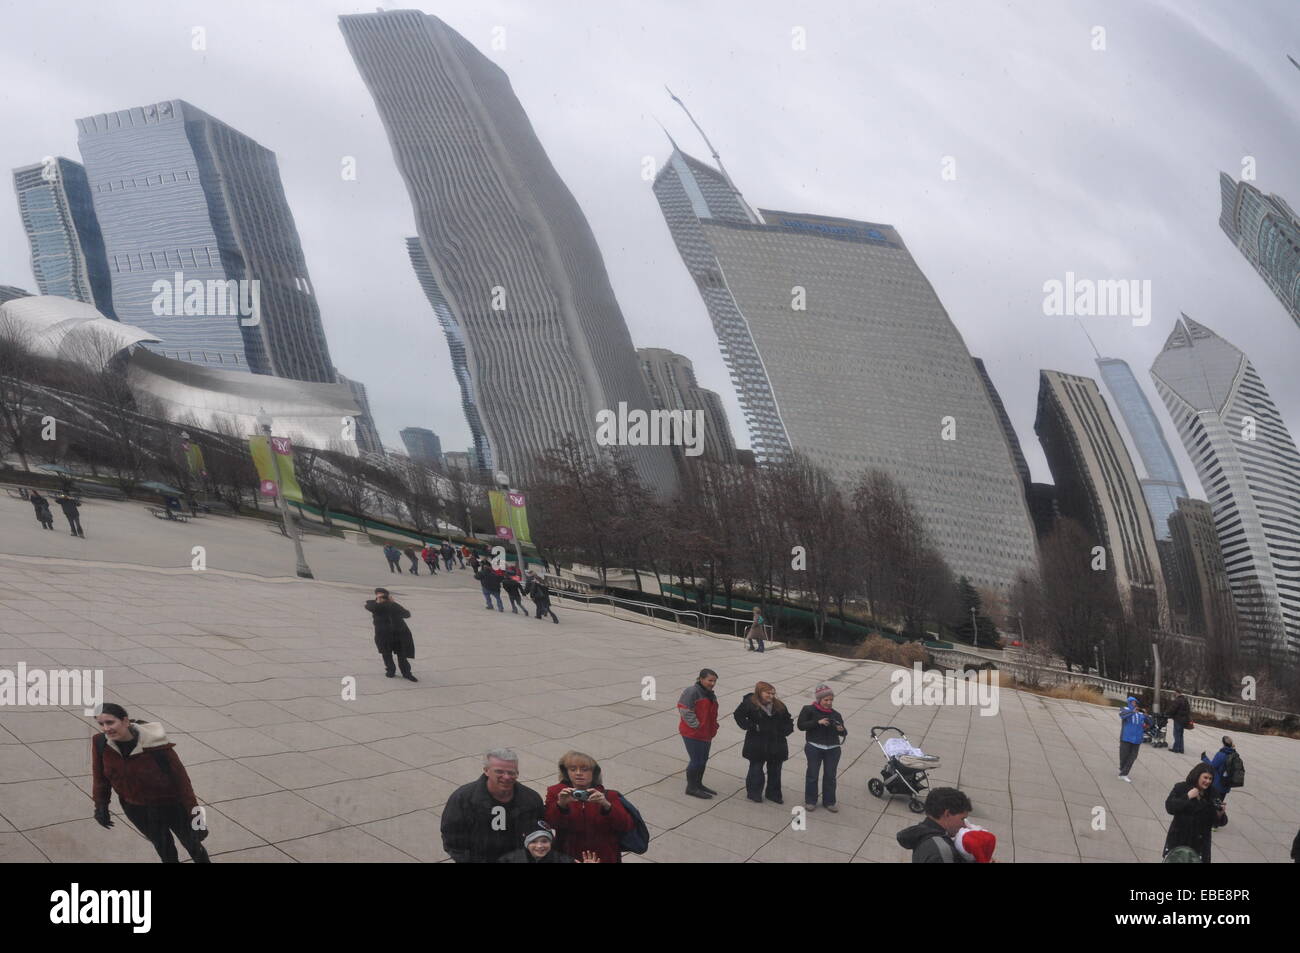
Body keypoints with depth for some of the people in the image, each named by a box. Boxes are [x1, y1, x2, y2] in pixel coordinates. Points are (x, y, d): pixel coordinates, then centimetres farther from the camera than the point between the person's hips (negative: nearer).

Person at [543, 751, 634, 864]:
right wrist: (561, 804, -34)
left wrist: (606, 805, -28)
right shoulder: (555, 792, -1)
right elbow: (550, 823, -15)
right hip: (568, 858, 0)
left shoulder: (608, 796, 0)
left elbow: (627, 825, -13)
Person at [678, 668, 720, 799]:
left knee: (703, 760, 17)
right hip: (692, 734, -9)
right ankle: (691, 787, 8)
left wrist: (713, 727, 13)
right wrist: (696, 725, -21)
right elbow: (684, 709, -23)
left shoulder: (711, 695, 14)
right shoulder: (692, 692, -17)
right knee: (696, 760, -5)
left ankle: (698, 784, 32)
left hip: (706, 734, 9)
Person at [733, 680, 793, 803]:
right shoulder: (750, 703, -11)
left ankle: (773, 793, 25)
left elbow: (788, 720, 14)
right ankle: (754, 793, 19)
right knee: (756, 769, 5)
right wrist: (750, 726, -15)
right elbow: (738, 715, -8)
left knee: (775, 770, 11)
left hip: (776, 744, 4)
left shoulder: (779, 706, 3)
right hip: (757, 744, -4)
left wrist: (786, 730, -2)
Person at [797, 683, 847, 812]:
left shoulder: (836, 714, 9)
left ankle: (829, 802, 19)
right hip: (814, 748, -3)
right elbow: (801, 725, -11)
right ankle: (810, 801, 17)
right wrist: (818, 722, -19)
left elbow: (844, 733, 9)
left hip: (833, 749, 3)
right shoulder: (809, 710, -1)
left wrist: (842, 730, -15)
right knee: (812, 775, 3)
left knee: (830, 776, 7)